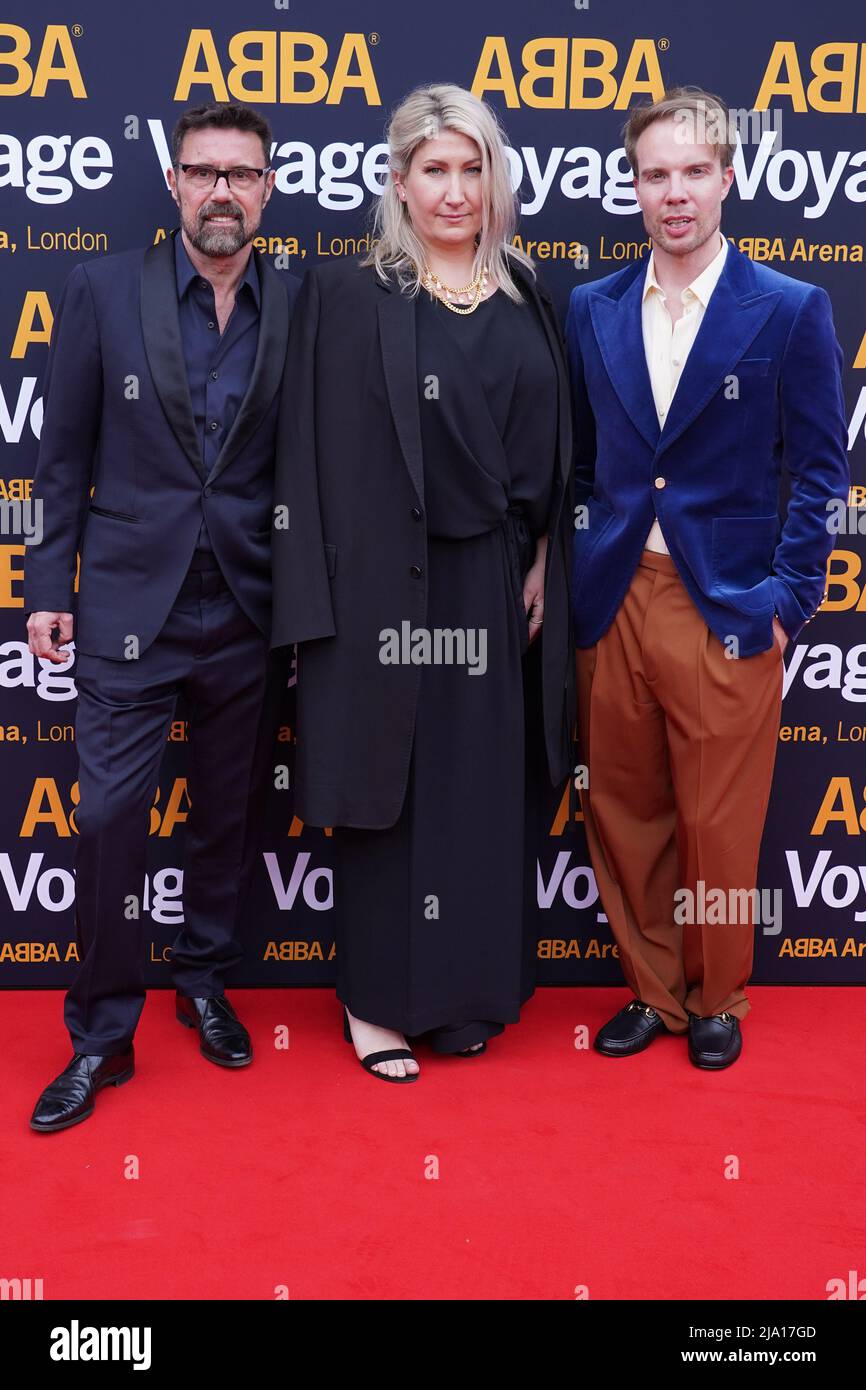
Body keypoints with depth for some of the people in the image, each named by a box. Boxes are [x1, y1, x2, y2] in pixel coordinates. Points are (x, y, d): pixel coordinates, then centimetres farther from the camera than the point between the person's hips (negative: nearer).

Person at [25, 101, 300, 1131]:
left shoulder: (299, 307, 2)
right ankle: (101, 1037, 14)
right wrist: (50, 587, -1)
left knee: (227, 811, 13)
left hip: (244, 609, 2)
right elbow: (64, 453, 2)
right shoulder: (103, 290, 0)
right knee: (109, 815, -2)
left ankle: (204, 982, 35)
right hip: (128, 602, -1)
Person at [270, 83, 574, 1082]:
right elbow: (317, 455, -7)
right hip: (389, 582, -4)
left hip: (493, 583, 4)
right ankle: (377, 998, 20)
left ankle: (466, 990, 26)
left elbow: (552, 444, 13)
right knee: (388, 787, 4)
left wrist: (540, 564, 4)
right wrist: (323, 603, -11)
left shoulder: (524, 297, 10)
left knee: (480, 785, 11)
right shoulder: (346, 298, -3)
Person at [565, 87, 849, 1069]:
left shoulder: (789, 310, -2)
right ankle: (654, 990, 30)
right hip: (612, 603, 4)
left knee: (718, 830, 6)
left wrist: (786, 600, -7)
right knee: (622, 815, 11)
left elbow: (820, 470, -1)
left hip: (726, 609, -3)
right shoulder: (592, 310, 8)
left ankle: (717, 1001, 28)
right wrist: (575, 571, 7)